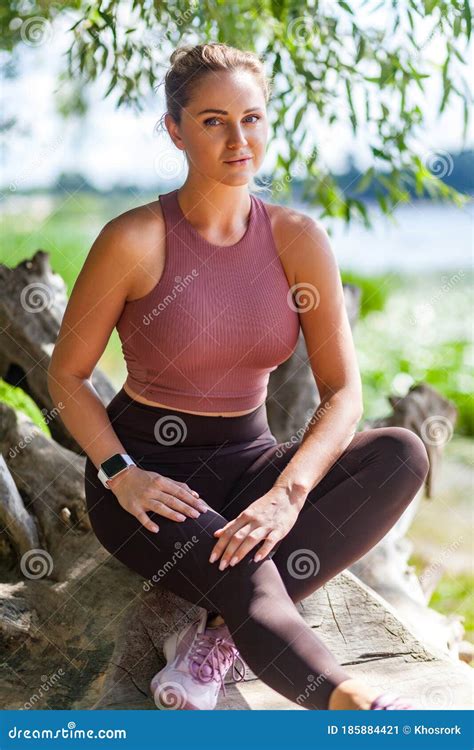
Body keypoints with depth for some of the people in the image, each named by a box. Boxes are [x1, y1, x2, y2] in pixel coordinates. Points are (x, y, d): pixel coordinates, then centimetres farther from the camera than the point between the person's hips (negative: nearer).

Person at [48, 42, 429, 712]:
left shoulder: (298, 239, -4)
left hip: (246, 463, 4)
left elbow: (343, 392, -9)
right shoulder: (135, 241, -13)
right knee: (247, 582, -35)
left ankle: (219, 633, -28)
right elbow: (67, 375, -4)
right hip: (145, 464, -4)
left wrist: (287, 493, -26)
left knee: (401, 452, -23)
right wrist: (122, 475, -21)